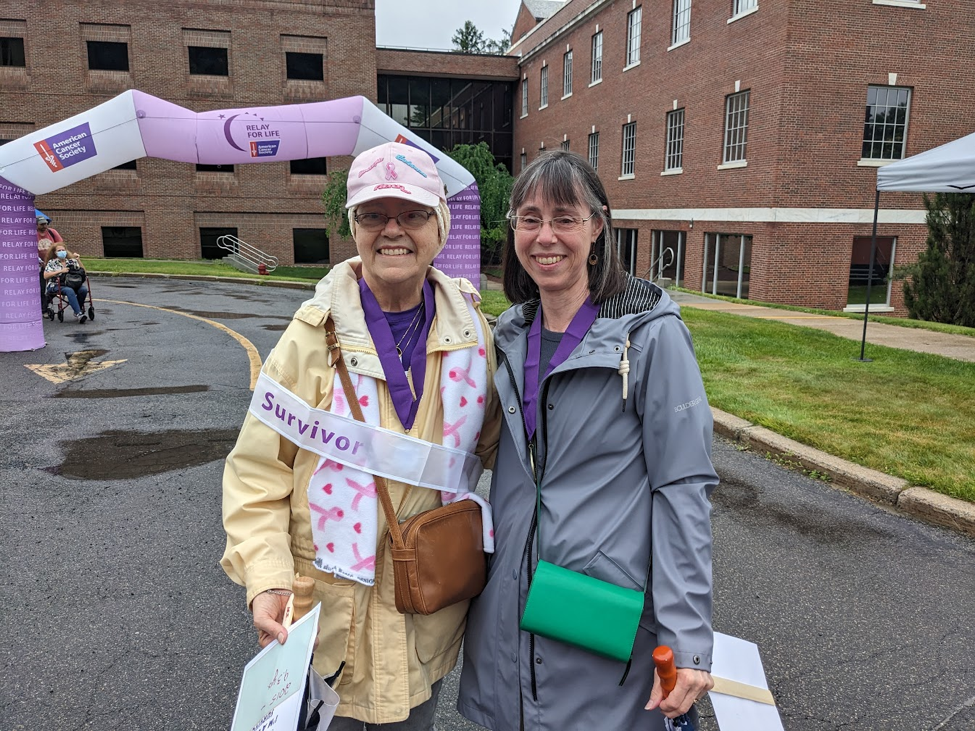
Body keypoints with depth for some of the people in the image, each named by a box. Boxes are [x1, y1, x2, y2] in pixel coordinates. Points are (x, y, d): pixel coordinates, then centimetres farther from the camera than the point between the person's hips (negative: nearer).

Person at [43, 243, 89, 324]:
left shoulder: (72, 261, 15)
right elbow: (45, 276, -4)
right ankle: (79, 314, -45)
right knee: (69, 291, -37)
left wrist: (78, 260, -3)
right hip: (55, 286, -3)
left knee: (83, 289, -29)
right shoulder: (52, 262, 9)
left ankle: (77, 311, -11)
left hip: (70, 285, 3)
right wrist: (60, 271, -10)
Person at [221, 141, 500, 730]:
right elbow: (258, 469, -9)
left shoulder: (472, 330, -4)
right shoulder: (316, 333, -13)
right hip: (332, 611, -3)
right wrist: (267, 579, -18)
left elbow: (493, 440, 11)